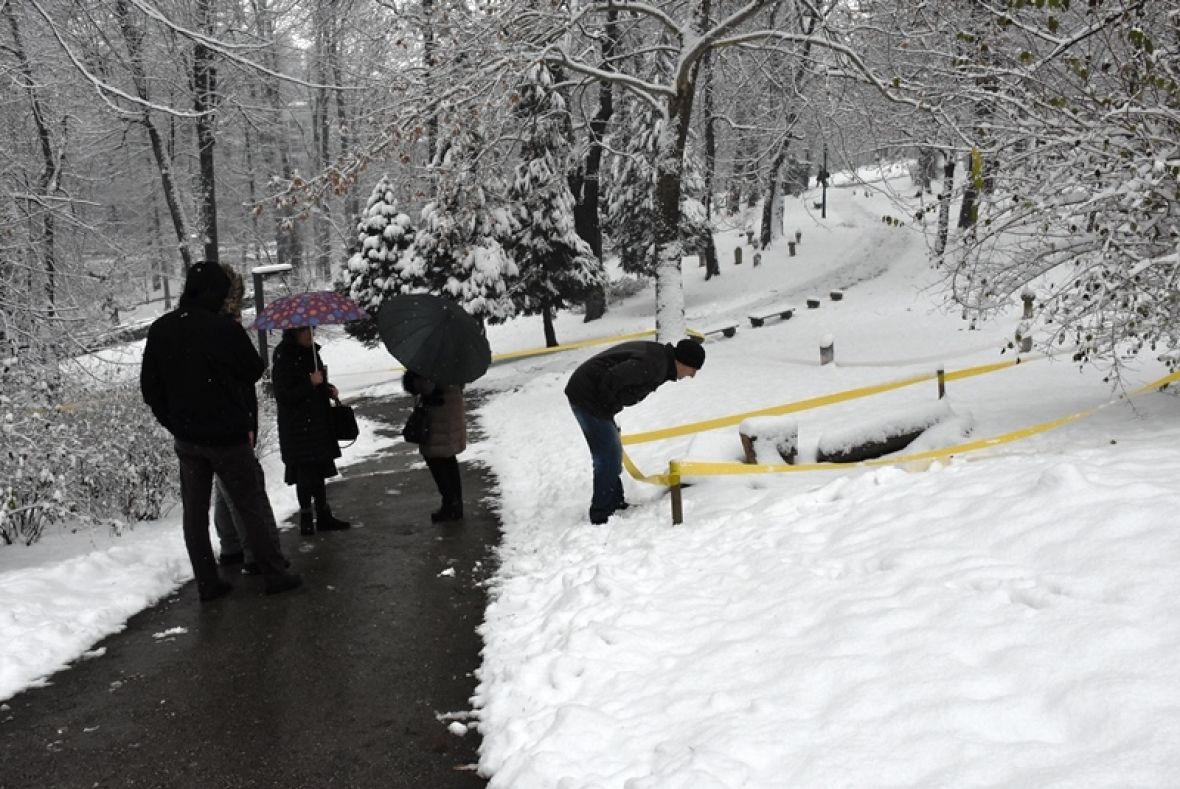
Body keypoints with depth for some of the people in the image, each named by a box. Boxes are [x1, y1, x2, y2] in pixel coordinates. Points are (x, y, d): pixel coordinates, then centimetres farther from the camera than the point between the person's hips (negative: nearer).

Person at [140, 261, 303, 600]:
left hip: (186, 437, 4)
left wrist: (172, 422, 13)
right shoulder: (226, 329, -18)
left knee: (195, 512, 11)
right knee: (249, 507, 6)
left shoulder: (160, 330, 0)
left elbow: (150, 387, 5)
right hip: (228, 436, -4)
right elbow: (254, 371, -5)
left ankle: (207, 583, 15)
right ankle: (275, 575, 13)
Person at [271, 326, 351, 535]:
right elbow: (283, 396, -18)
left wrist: (329, 389, 5)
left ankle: (324, 517, 20)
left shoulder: (311, 351, 9)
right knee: (306, 472, -4)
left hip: (318, 422, 8)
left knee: (319, 470, 13)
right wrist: (311, 383, -23)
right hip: (297, 428, -8)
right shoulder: (284, 358, -15)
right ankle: (306, 519, 7)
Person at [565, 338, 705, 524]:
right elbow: (612, 378, -30)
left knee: (612, 452, 18)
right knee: (608, 456, -7)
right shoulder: (653, 365, -23)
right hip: (587, 395, -10)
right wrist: (606, 409, -14)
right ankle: (601, 515, -1)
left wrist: (607, 411, 12)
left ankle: (615, 502, 30)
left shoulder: (659, 356, 9)